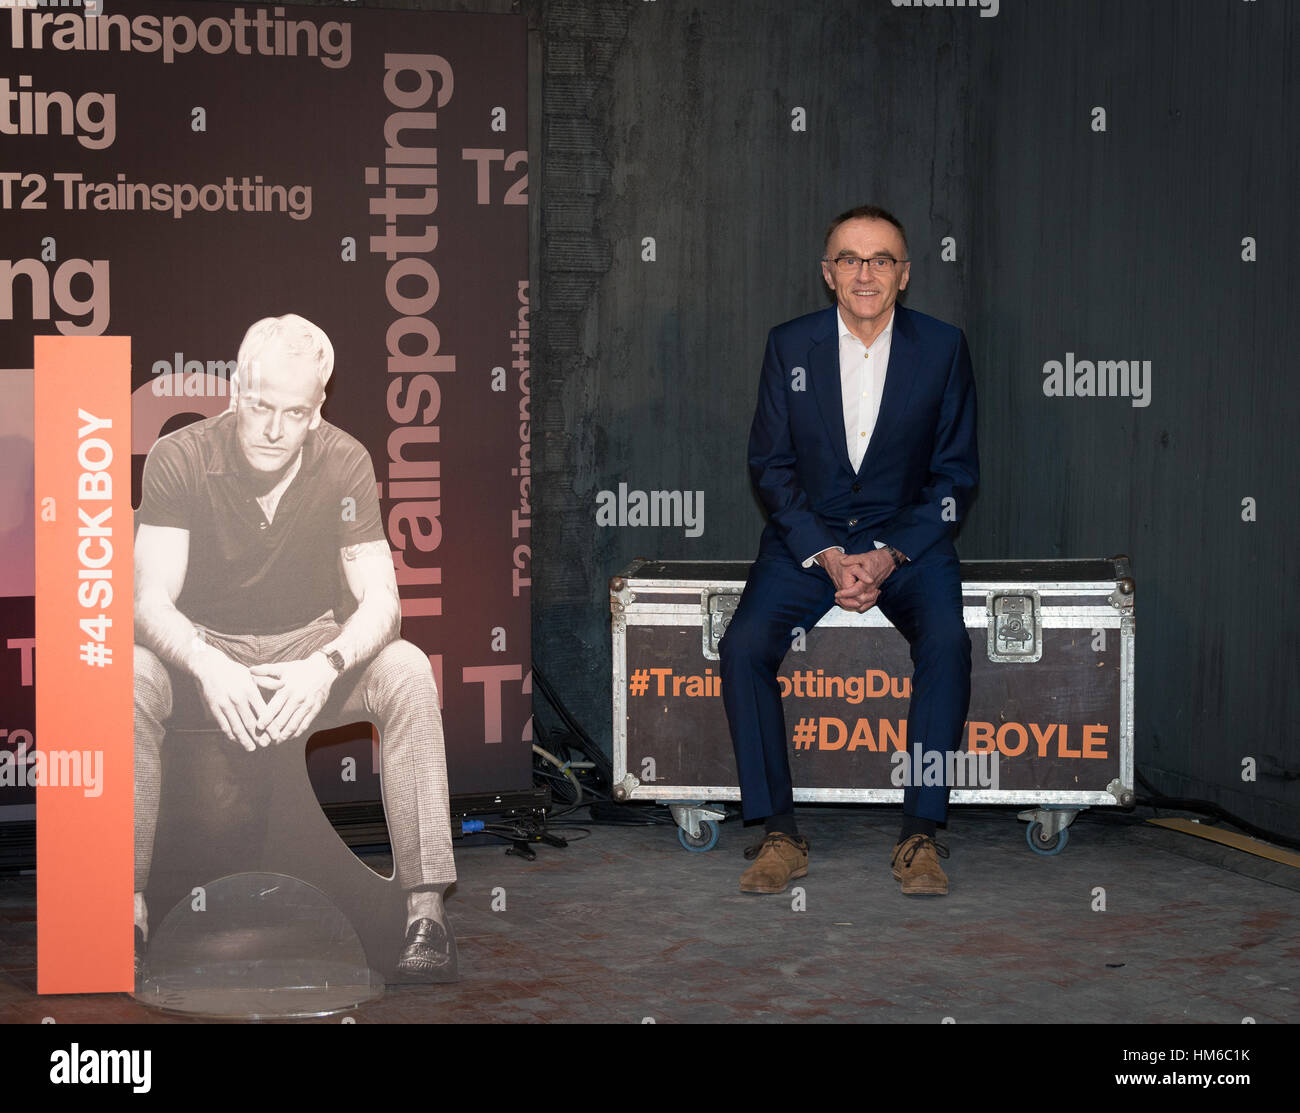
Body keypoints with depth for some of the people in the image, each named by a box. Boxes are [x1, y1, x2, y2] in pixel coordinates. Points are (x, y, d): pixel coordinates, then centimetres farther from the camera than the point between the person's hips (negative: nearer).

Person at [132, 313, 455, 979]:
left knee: (407, 669, -29)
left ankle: (426, 903, -29)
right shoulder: (179, 460, -14)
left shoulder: (344, 463, -10)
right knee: (130, 676, -34)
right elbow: (150, 600, -20)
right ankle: (127, 905, -29)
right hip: (204, 649, -1)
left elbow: (381, 600, -15)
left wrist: (327, 665, -37)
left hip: (309, 645, 1)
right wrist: (208, 666, -42)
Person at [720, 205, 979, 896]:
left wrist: (890, 555, -15)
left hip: (909, 537, -1)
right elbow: (770, 466, 1)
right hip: (807, 538, 1)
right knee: (744, 645, -25)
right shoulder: (789, 346, 0)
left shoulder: (942, 348, -2)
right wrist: (826, 555, -13)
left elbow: (955, 475, 0)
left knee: (947, 641, -30)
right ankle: (779, 833, -16)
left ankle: (920, 833, -21)